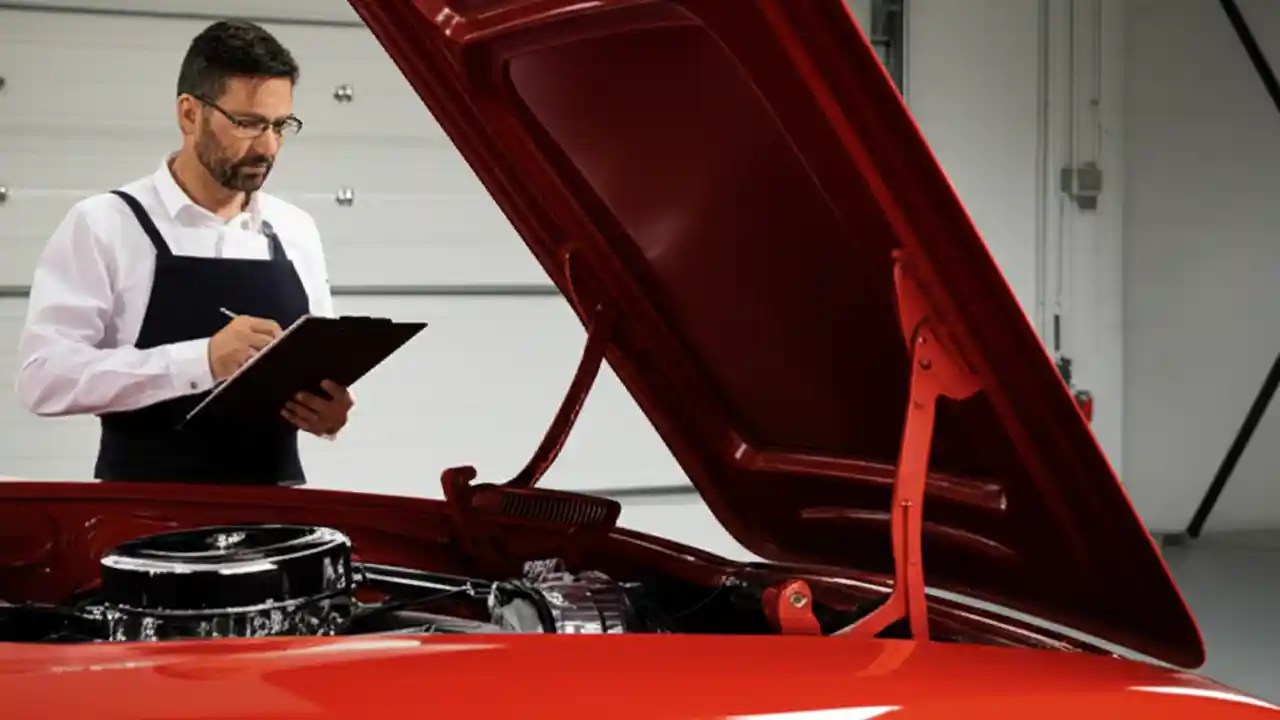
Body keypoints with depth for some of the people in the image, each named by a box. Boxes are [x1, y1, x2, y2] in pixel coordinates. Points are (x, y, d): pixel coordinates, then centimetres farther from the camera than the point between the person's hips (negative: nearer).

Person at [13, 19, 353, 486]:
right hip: (149, 507, -4)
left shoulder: (296, 232, 10)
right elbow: (43, 376, -14)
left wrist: (329, 410, -5)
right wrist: (202, 360, -24)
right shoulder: (103, 225, -5)